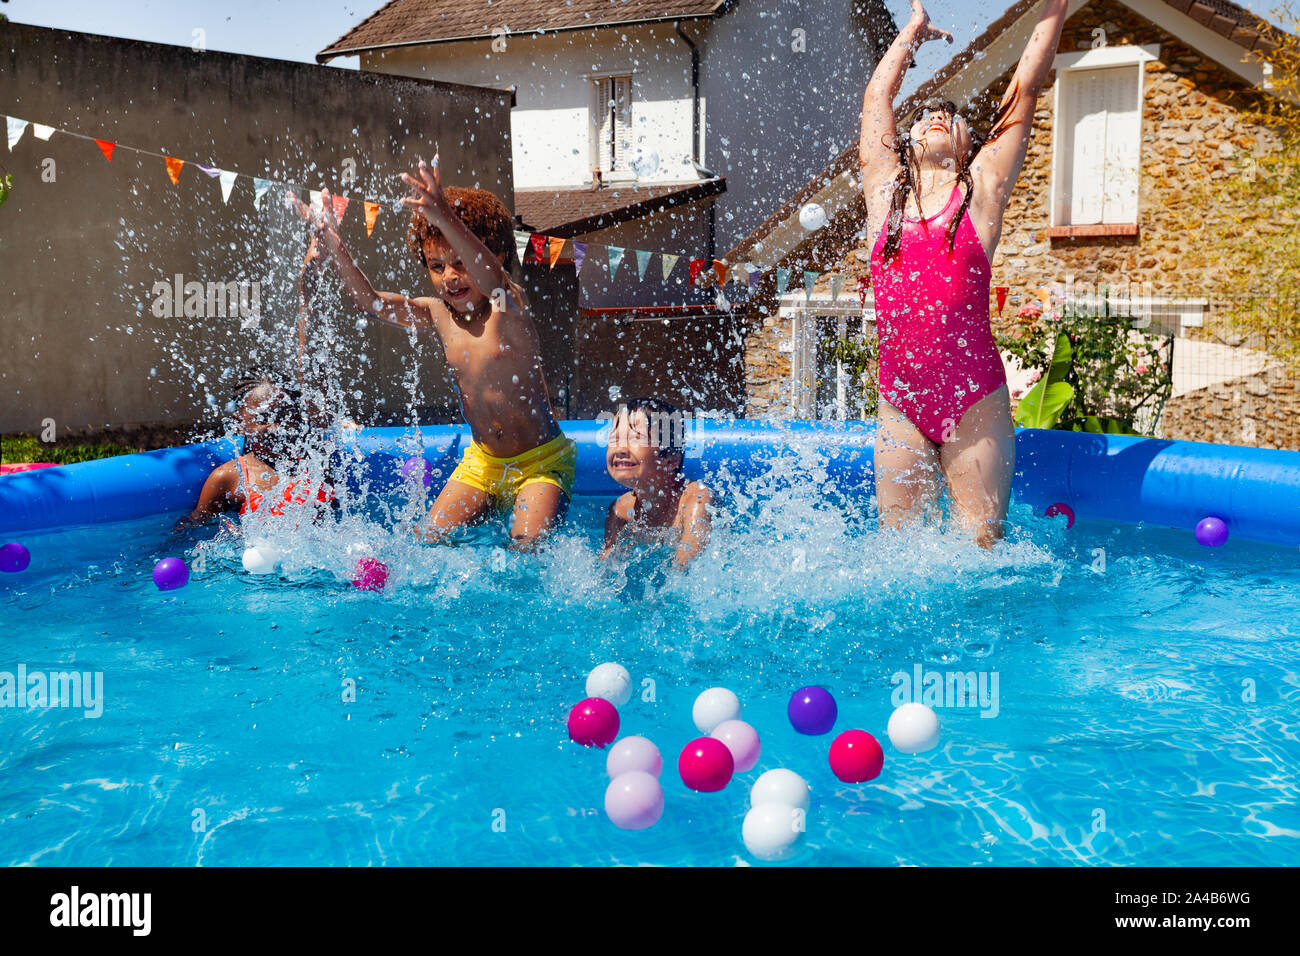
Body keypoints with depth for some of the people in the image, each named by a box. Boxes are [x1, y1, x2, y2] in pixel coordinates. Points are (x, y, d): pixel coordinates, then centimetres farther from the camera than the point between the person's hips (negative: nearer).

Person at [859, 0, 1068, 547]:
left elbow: (1025, 89, 8)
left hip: (974, 400, -2)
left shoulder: (981, 190, 6)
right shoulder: (884, 191, 10)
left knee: (979, 548, 1)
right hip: (900, 404, 2)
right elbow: (877, 97, 20)